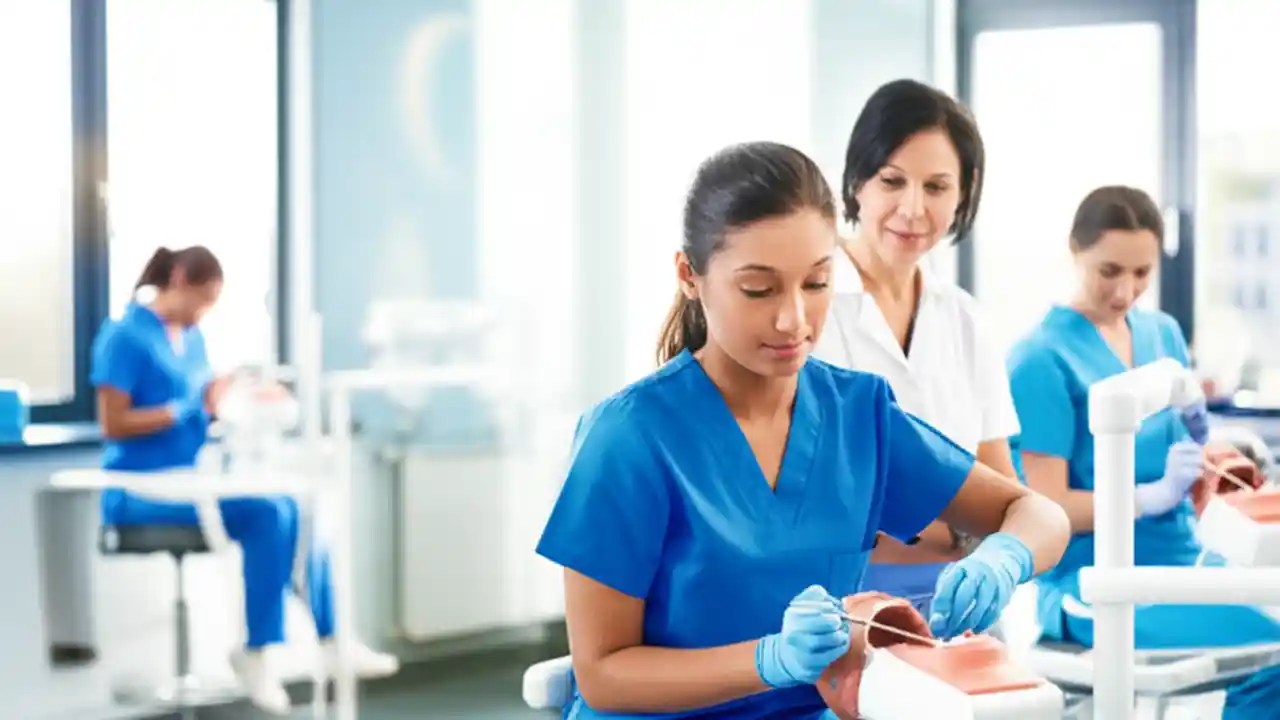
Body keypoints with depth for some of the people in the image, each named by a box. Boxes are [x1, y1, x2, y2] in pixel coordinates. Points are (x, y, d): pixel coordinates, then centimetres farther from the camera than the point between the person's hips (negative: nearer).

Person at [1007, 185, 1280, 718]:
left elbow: (1189, 491, 14)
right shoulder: (1043, 359, -7)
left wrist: (1203, 451, -7)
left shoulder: (1164, 335, 12)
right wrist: (1159, 493, -20)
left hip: (1180, 565, 6)